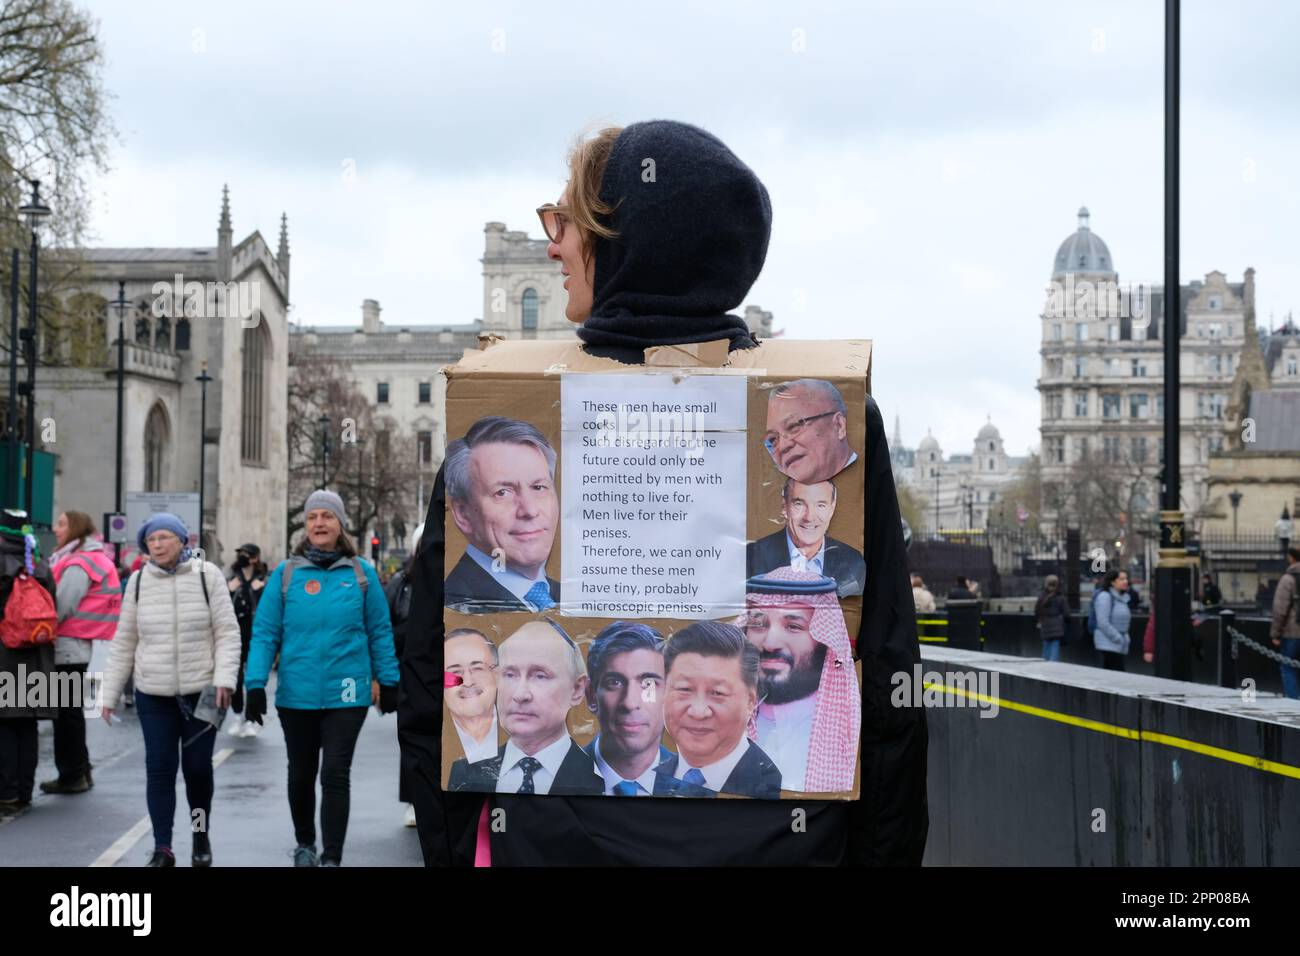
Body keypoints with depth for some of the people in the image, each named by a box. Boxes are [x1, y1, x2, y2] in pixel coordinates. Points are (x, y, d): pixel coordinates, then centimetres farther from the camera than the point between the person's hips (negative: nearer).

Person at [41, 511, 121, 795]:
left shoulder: (78, 565, -14)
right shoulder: (92, 560, 15)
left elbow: (60, 607, -17)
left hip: (66, 646, -9)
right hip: (77, 646, 9)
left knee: (66, 712, -3)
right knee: (71, 711, 15)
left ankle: (72, 774, 2)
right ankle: (79, 771, 21)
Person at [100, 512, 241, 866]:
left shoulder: (206, 575, -4)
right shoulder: (138, 581, 4)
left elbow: (227, 632, -5)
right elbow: (124, 642, 9)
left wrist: (225, 678, -17)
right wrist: (110, 694, 8)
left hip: (201, 691, -2)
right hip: (153, 694, 2)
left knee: (197, 767, 3)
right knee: (159, 768, -1)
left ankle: (201, 835, 25)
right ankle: (162, 848, 6)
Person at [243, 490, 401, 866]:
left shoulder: (361, 573, 1)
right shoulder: (286, 574, 0)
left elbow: (380, 632, 6)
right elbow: (264, 633, -1)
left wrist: (388, 681, 6)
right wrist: (255, 685, -8)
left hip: (346, 694, -1)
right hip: (296, 694, 2)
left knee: (335, 775, -7)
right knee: (301, 774, 15)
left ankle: (332, 858, -2)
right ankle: (305, 844, 35)